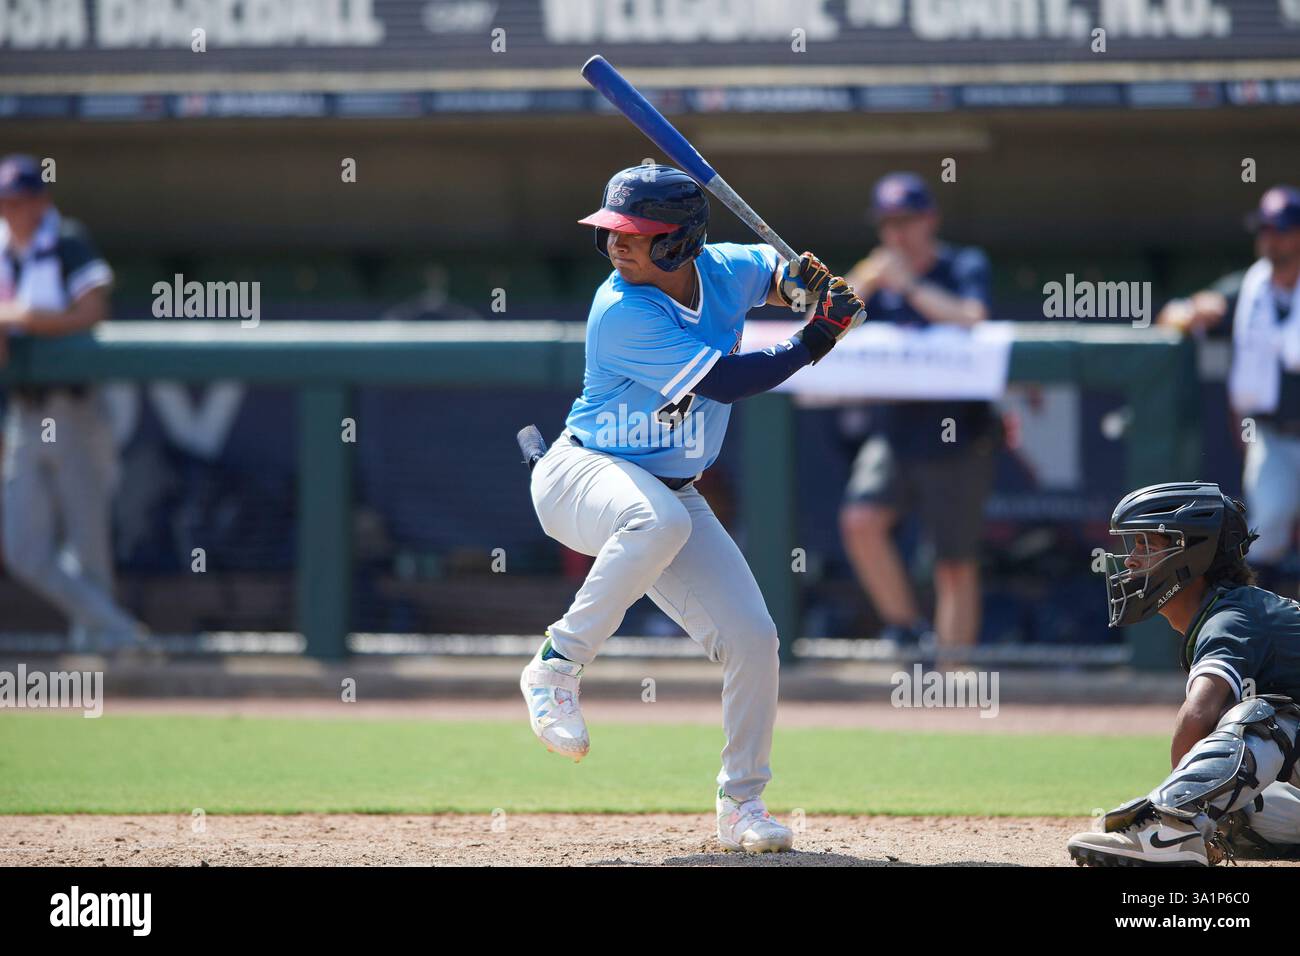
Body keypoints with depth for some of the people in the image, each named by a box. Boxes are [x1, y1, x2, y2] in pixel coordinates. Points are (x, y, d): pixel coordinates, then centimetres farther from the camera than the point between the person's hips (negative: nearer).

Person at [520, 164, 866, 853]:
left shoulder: (722, 269, -3)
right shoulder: (623, 313, -24)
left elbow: (778, 271, 19)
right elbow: (722, 381, -25)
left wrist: (803, 283, -5)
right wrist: (812, 342, -21)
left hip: (673, 493, 6)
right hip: (581, 476, -6)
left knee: (751, 636, -6)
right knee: (659, 520, -42)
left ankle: (741, 803, 10)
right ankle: (556, 666, -27)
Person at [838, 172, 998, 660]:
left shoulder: (965, 266, -1)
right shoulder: (877, 277, 10)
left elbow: (970, 317, -21)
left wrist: (910, 287, -18)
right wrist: (861, 286, -13)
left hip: (956, 436, -3)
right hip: (893, 431, 3)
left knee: (956, 566, 0)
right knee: (860, 519, -21)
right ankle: (904, 626, -5)